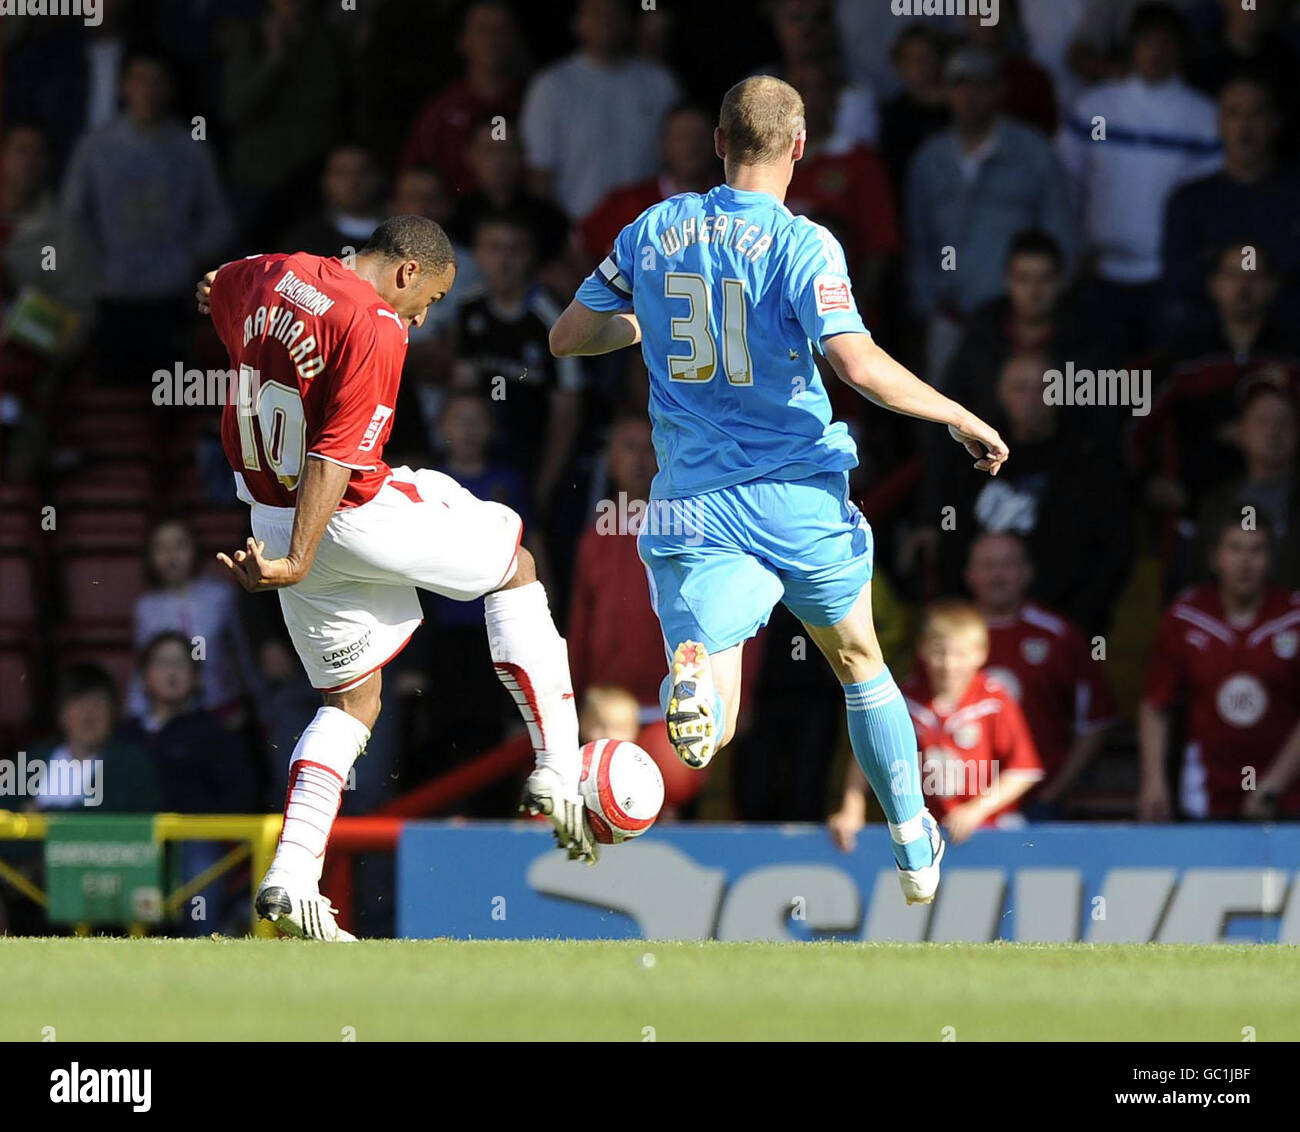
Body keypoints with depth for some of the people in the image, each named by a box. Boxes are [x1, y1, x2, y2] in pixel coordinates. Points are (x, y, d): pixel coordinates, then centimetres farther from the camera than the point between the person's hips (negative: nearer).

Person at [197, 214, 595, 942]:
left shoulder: (268, 279, 4)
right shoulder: (376, 332, -20)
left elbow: (216, 295, 29)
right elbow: (335, 459, -25)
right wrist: (297, 562, -29)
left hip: (271, 509, 7)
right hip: (357, 519, -7)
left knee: (354, 697, 17)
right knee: (514, 562, 16)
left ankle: (291, 880, 1)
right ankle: (558, 776, 10)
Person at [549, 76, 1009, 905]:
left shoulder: (653, 232, 4)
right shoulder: (801, 245, -9)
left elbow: (567, 337, 12)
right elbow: (859, 366, -21)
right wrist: (961, 419, -8)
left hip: (695, 501, 1)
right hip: (801, 497, -1)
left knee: (709, 728, -10)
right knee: (861, 666, 25)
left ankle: (692, 678, -47)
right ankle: (916, 851, 33)